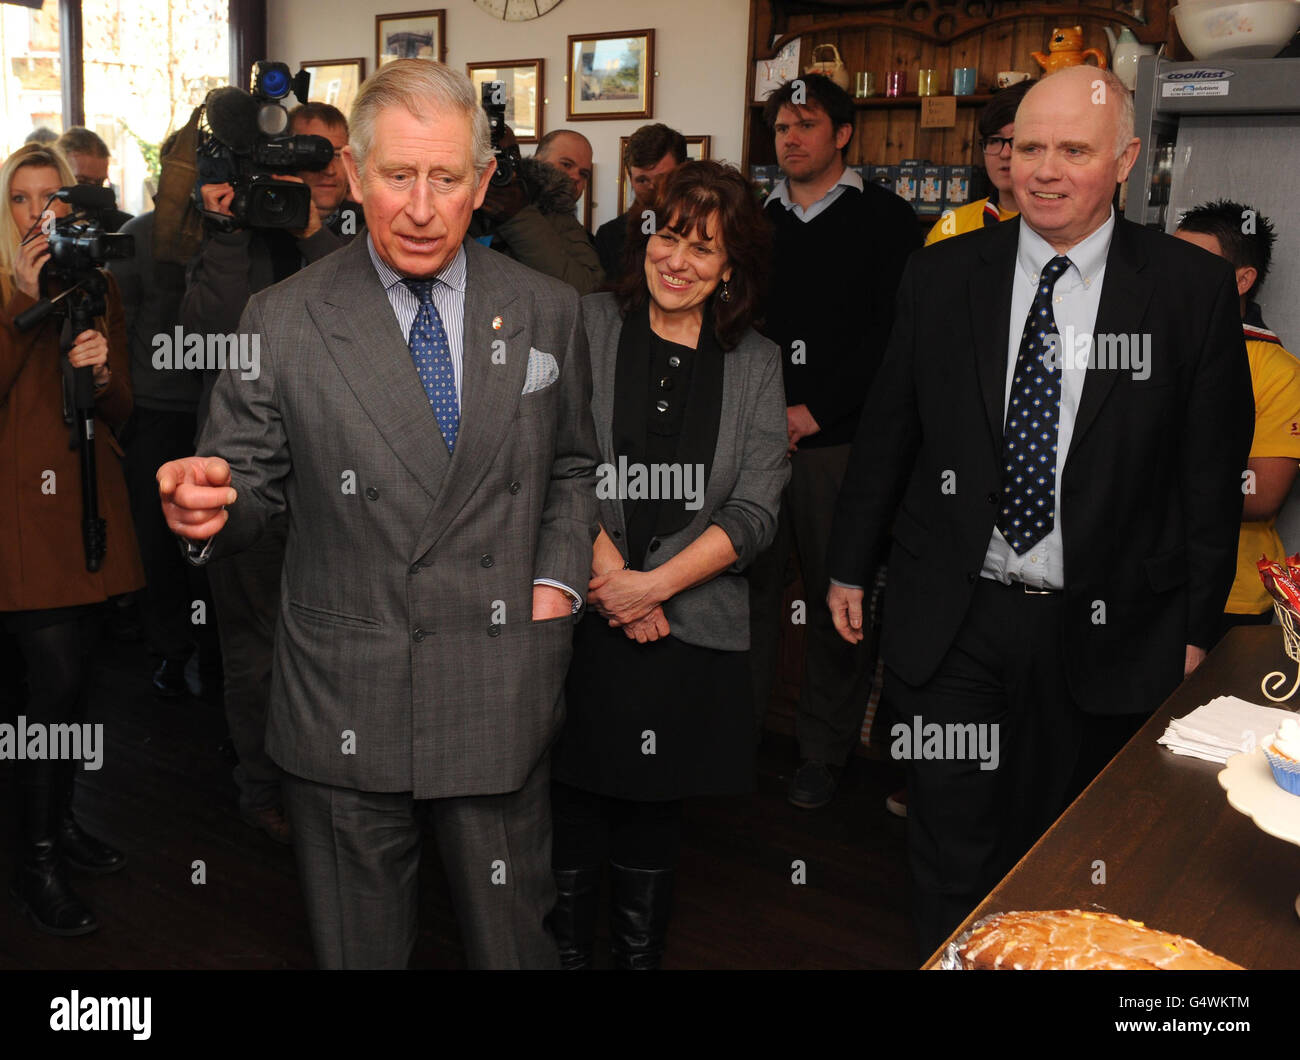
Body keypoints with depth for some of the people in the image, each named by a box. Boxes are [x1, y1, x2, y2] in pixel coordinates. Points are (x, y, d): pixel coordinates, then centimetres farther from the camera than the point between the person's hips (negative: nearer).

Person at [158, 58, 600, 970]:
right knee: (357, 946, 16)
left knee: (513, 938, 15)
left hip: (502, 697, 1)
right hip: (344, 709, 0)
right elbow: (255, 484, 1)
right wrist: (207, 503, -22)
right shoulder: (281, 323, -3)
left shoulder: (548, 313, 3)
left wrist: (557, 579, 0)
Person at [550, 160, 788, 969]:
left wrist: (653, 583, -11)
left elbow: (756, 510, -2)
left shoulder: (756, 363, 5)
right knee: (575, 807, 7)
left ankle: (642, 952, 31)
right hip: (582, 619, -1)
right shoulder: (587, 325, 2)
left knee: (655, 814, 12)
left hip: (690, 624, 1)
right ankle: (567, 950, 28)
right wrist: (607, 569, -11)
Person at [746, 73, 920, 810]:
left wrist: (815, 411, -13)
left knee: (839, 598, 2)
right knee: (749, 582, 6)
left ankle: (825, 750, 15)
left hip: (840, 439, -3)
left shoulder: (887, 221, 2)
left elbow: (892, 335, -7)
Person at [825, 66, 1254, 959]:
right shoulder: (941, 277, 0)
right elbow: (886, 433, 7)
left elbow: (1213, 472, 0)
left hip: (1102, 634, 0)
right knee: (951, 862, 9)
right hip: (950, 619, 1)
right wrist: (851, 565, 10)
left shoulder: (1194, 290, -4)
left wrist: (1196, 626, 1)